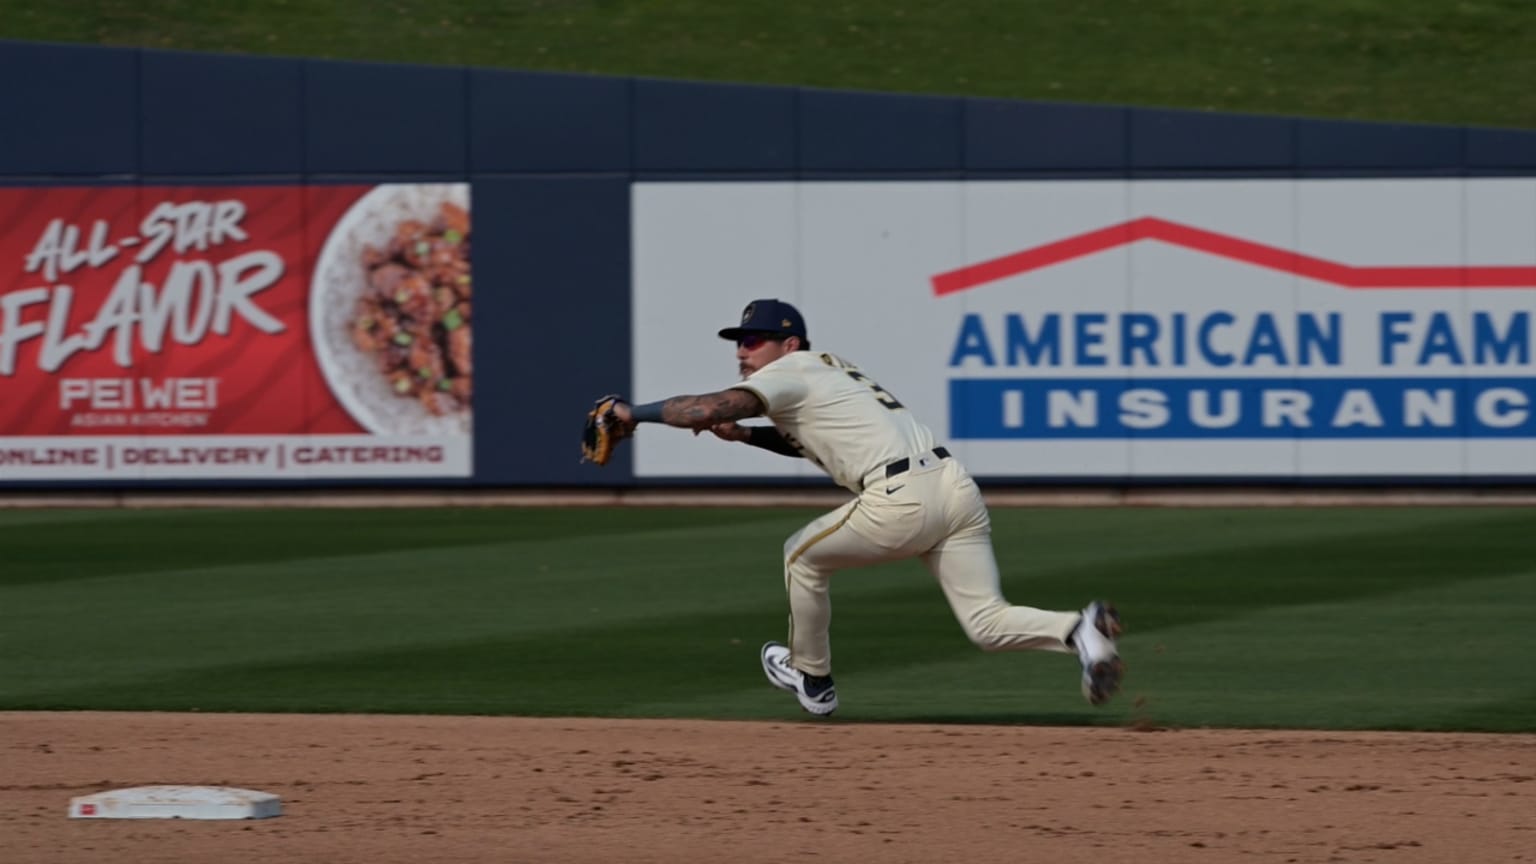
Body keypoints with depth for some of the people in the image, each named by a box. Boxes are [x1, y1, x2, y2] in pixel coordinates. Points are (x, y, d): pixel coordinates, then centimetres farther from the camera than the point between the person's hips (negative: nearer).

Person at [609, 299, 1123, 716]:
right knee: (989, 624, 3)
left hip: (900, 500, -8)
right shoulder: (832, 369, 31)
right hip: (956, 486, 8)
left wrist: (635, 413, 3)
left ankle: (812, 680, 31)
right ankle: (1078, 630, -23)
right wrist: (743, 435, 33)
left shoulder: (789, 374, 4)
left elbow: (707, 409, -9)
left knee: (803, 556, 19)